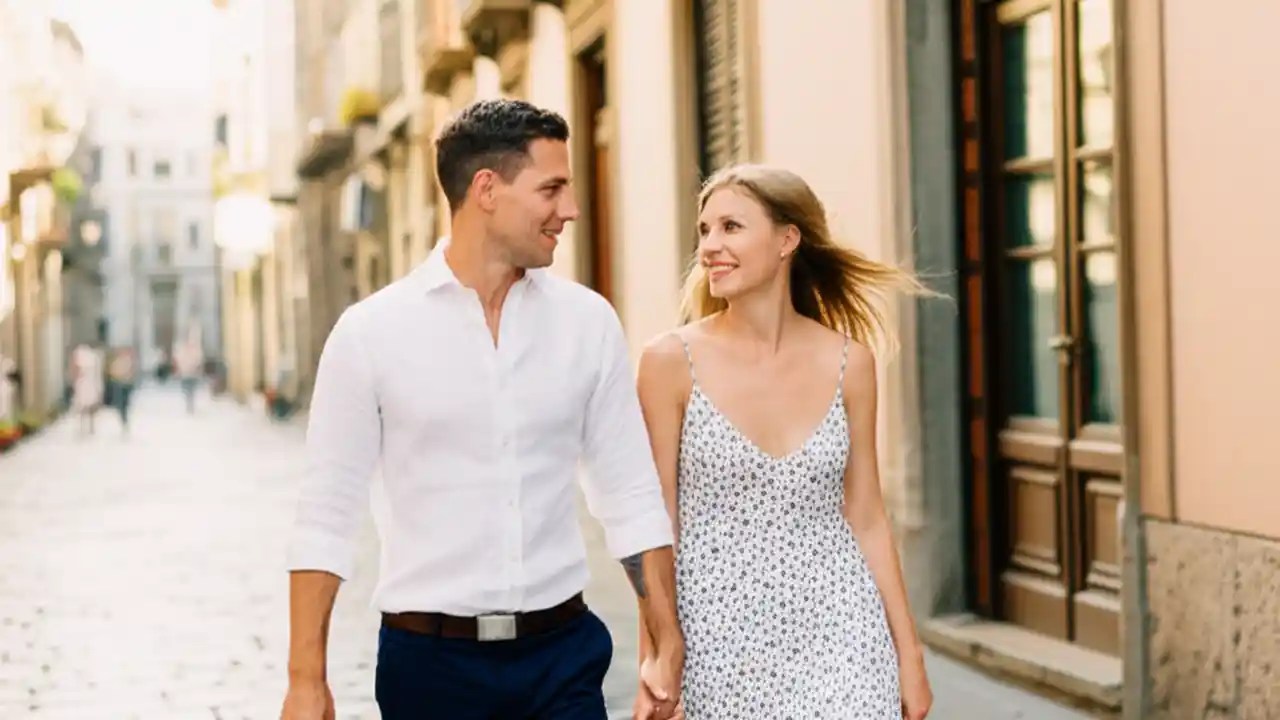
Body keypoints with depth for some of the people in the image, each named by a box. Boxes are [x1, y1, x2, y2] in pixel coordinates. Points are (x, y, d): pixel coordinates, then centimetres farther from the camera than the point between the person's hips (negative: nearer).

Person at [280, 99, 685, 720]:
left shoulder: (588, 322, 2)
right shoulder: (370, 332, -5)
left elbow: (632, 497, 6)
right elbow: (326, 517, -3)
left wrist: (668, 648, 1)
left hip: (563, 653, 2)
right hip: (429, 662, -2)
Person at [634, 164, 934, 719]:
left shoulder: (848, 361, 1)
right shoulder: (672, 360, -6)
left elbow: (866, 520, 7)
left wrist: (909, 653, 7)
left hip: (839, 636, 1)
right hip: (720, 638, -1)